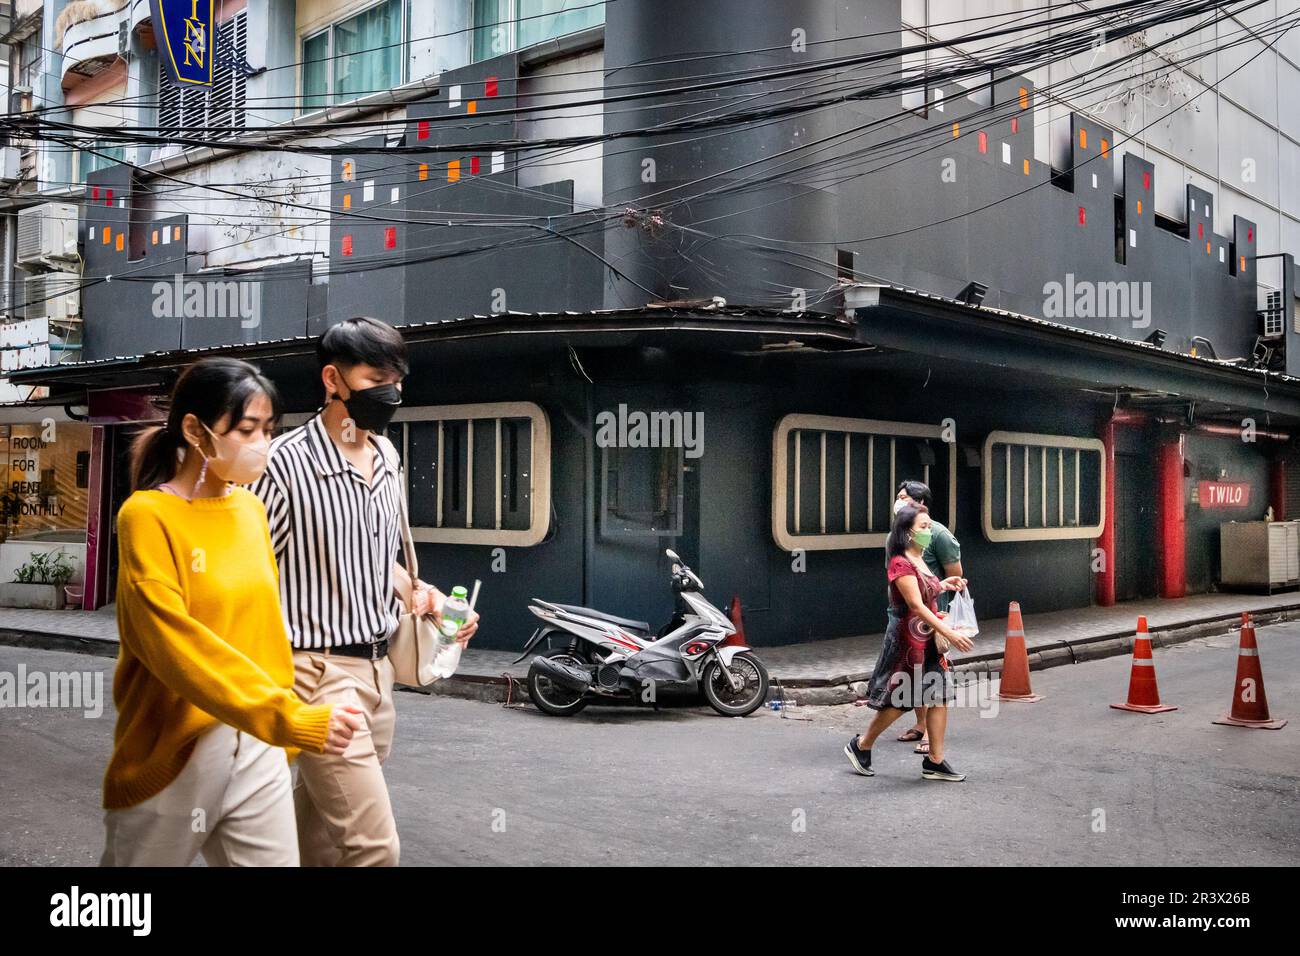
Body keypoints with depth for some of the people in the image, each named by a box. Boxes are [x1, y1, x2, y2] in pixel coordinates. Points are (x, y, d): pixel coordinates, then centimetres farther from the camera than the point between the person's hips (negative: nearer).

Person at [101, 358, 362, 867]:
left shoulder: (251, 509, 7)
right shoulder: (147, 515, -12)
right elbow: (176, 641, -22)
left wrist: (281, 727, 13)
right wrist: (289, 718, -28)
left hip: (257, 746, 5)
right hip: (173, 751, -5)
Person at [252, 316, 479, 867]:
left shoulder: (387, 458, 11)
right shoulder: (286, 464, -13)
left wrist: (419, 594, 5)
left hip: (377, 668, 7)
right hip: (321, 670, -7)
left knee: (316, 840, 15)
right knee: (374, 846, -11)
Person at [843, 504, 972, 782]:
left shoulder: (919, 561, 12)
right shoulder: (901, 564, -17)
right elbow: (916, 606, -24)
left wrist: (943, 585, 8)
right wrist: (950, 634, -27)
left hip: (927, 639, 9)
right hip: (907, 638, -9)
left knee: (939, 695, 4)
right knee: (899, 701, 0)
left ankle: (935, 761, 10)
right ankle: (860, 747, 18)